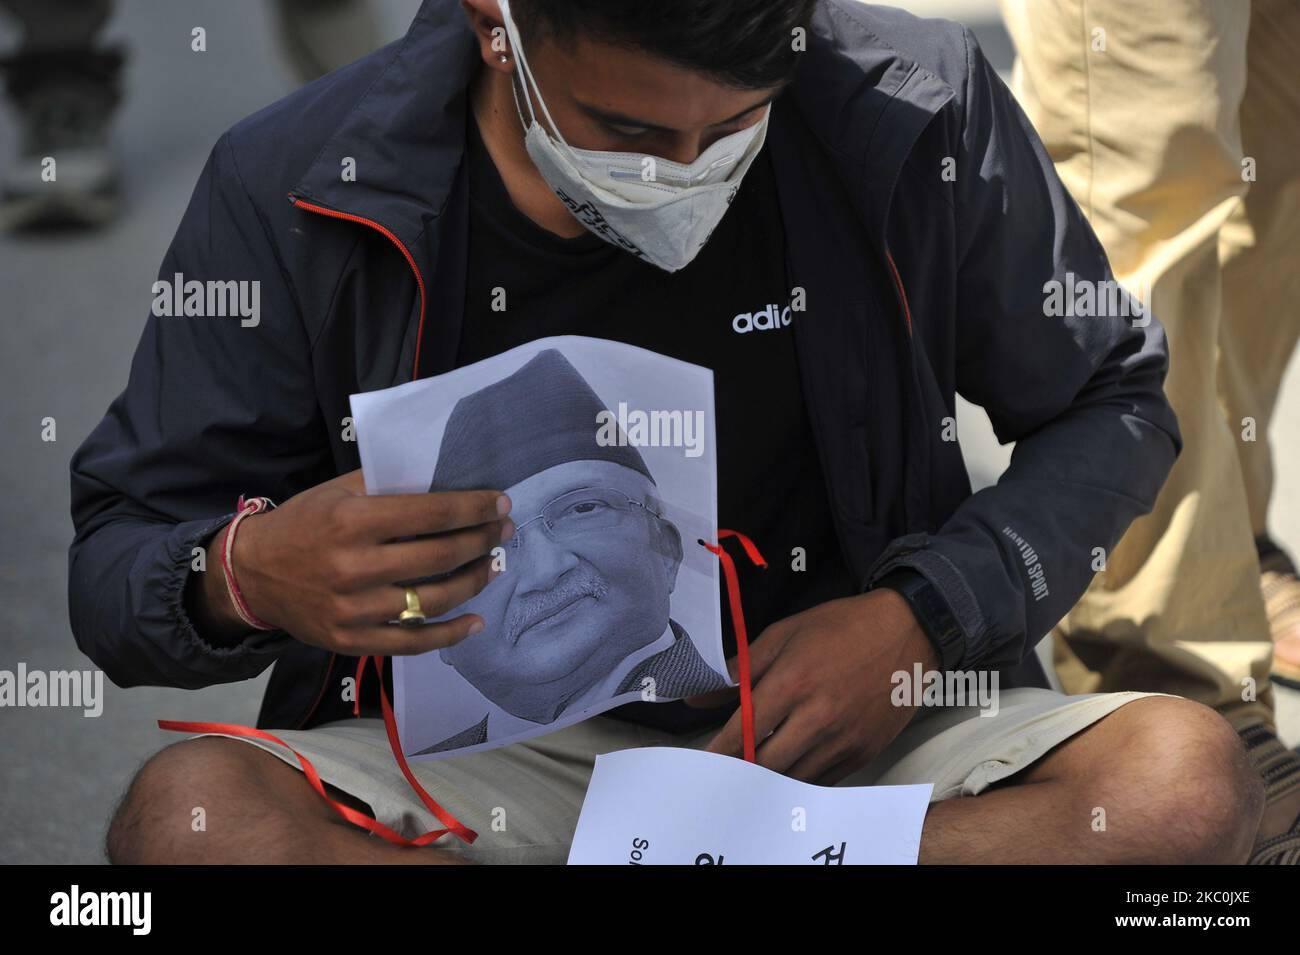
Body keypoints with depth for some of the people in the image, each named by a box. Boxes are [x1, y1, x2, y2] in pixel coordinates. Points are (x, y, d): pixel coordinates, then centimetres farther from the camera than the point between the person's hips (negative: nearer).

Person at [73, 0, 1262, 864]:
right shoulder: (291, 194, -9)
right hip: (494, 761, 0)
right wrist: (247, 577, -25)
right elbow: (114, 569, 0)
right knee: (188, 813, -31)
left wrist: (924, 618, -10)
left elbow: (1112, 404, 8)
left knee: (1188, 776, -29)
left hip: (866, 738, 1)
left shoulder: (921, 113, -7)